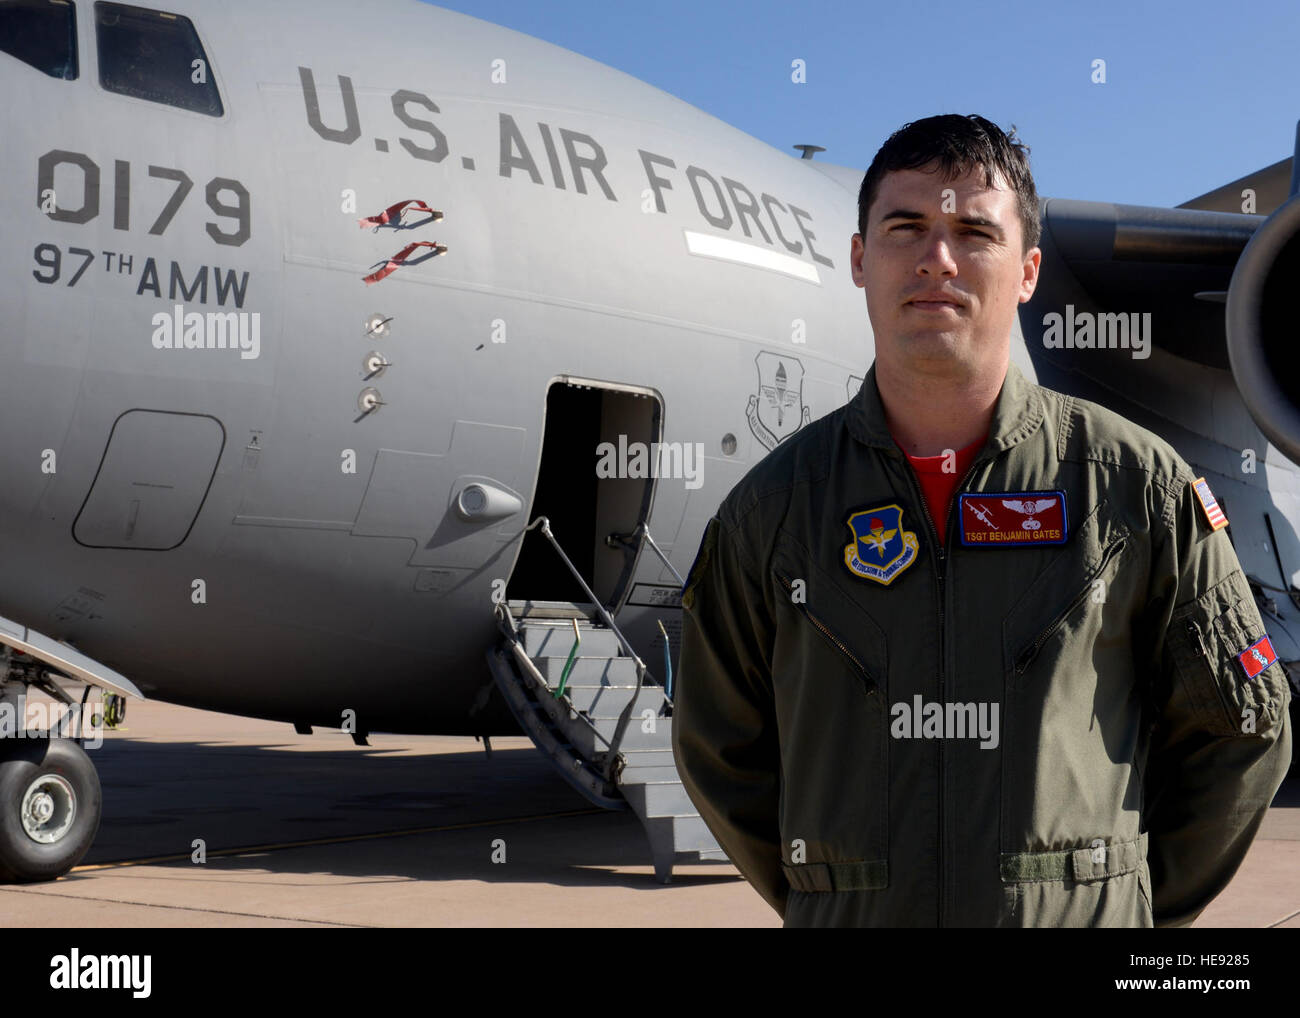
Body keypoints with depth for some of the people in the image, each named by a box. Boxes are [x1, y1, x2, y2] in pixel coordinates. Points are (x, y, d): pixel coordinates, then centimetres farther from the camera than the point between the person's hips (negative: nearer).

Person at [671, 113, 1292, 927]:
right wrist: (819, 898, 7)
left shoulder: (1137, 484, -2)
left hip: (1083, 916, -1)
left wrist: (1140, 900, 7)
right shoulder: (776, 503, 1)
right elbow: (719, 747, 11)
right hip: (850, 916, 1)